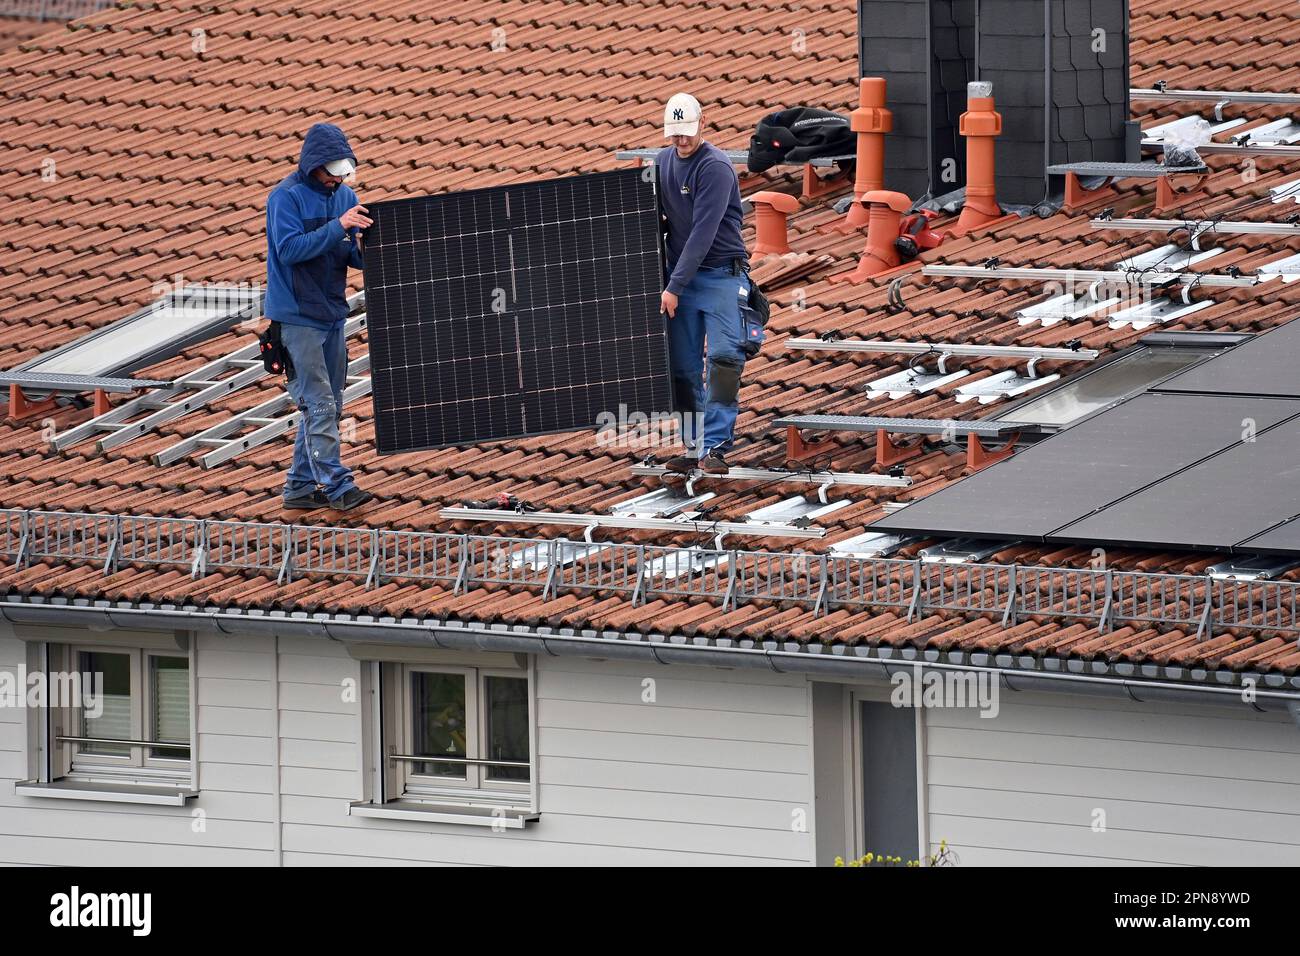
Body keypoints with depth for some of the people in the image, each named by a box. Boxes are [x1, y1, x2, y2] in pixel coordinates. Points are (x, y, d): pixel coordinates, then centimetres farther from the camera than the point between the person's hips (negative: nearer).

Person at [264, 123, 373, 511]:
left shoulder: (344, 195, 9)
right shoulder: (287, 197, -11)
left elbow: (355, 255, 10)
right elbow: (290, 249, -21)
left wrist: (364, 249, -14)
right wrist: (337, 227, -27)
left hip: (332, 314, 8)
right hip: (298, 315, -8)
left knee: (328, 405, 9)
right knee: (318, 403, -10)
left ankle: (301, 486, 16)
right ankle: (337, 486, -12)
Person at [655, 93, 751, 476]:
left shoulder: (716, 167, -15)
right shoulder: (663, 162, 8)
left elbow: (703, 232, -21)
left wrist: (674, 287, -22)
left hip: (722, 275, -7)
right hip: (681, 276, 7)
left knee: (724, 356, -16)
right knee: (683, 367, 4)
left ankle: (715, 445, -19)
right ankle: (693, 448, 8)